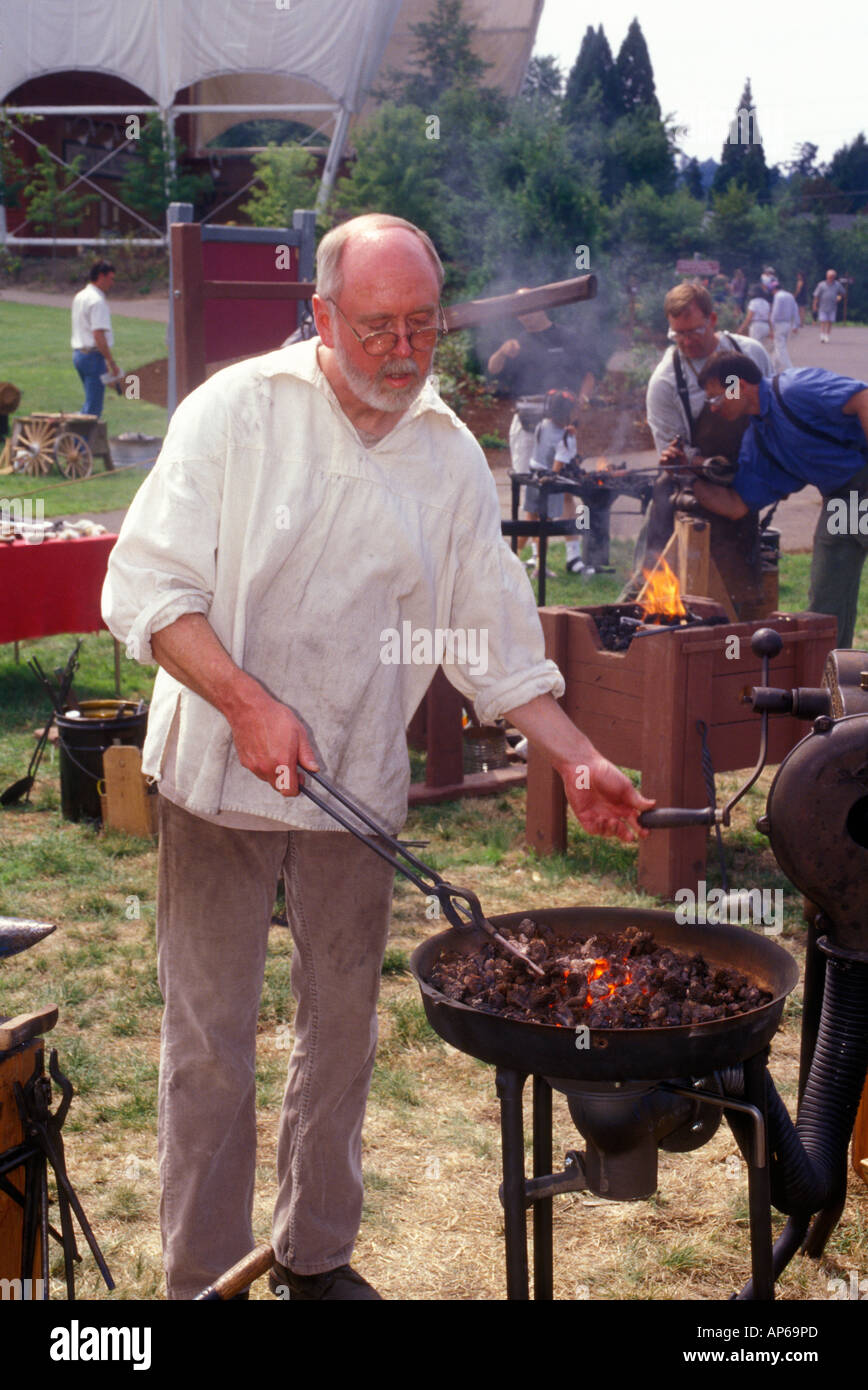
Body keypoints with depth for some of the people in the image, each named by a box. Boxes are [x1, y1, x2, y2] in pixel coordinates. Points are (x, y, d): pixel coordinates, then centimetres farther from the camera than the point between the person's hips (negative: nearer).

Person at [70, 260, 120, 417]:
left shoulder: (79, 297, 16)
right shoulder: (97, 301, -15)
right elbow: (98, 335, -22)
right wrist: (111, 362, -19)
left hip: (78, 354, 10)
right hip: (93, 356, -10)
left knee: (90, 402, 18)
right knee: (93, 406, -5)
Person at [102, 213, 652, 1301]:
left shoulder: (450, 455, 4)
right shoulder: (238, 411, -9)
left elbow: (495, 634, 10)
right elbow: (145, 588, -12)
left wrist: (577, 760, 3)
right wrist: (247, 702, -23)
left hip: (358, 784, 4)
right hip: (220, 776, -3)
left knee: (342, 1029, 13)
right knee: (210, 1040, 1)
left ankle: (316, 1255, 31)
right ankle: (204, 1276, 18)